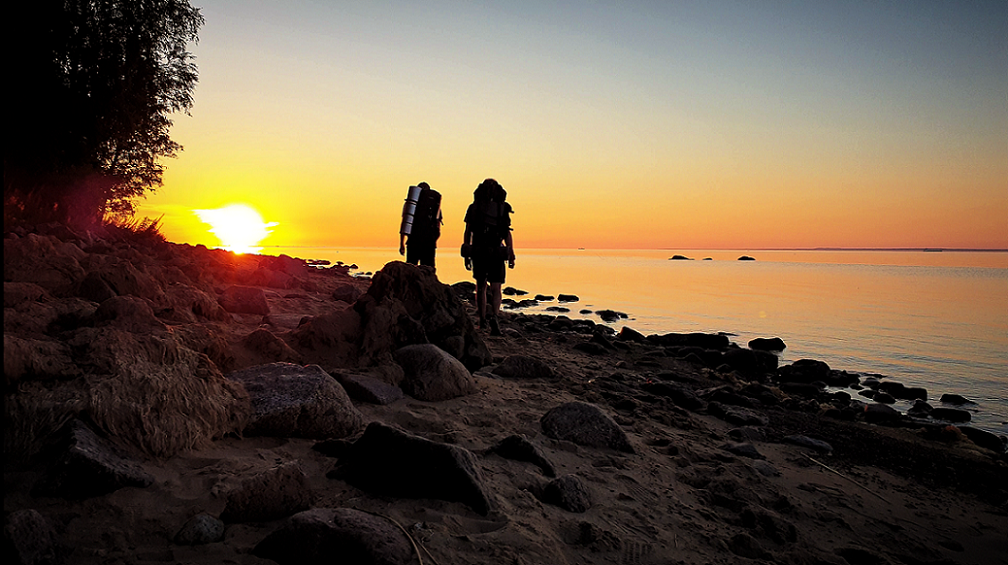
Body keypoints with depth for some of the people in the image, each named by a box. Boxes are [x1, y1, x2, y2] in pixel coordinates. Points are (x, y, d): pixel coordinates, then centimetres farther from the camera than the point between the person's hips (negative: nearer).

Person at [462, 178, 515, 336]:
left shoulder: (473, 208, 4)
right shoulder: (503, 208, 0)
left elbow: (467, 233, 4)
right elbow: (507, 234, -4)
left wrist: (467, 256, 9)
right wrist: (511, 255, 1)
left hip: (478, 252, 2)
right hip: (496, 254, -2)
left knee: (481, 287, 18)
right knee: (495, 290, 0)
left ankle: (482, 320, 24)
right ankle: (493, 317, -24)